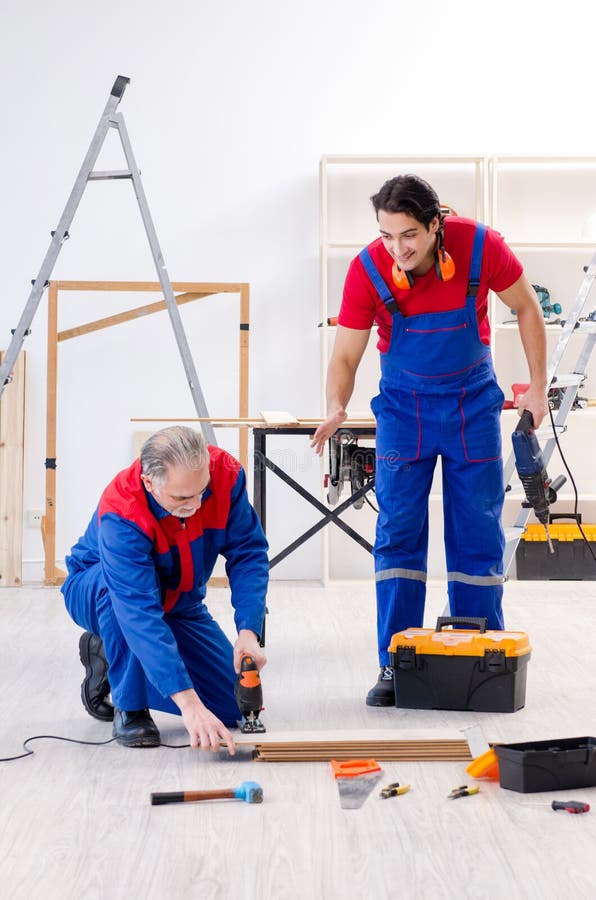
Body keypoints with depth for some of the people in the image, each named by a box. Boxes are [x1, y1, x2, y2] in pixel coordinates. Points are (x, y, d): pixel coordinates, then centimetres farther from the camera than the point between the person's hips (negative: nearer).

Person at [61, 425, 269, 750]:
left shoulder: (225, 473, -26)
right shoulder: (120, 515, -39)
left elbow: (248, 553, -22)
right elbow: (139, 612, -47)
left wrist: (248, 631, -37)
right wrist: (188, 704, -53)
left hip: (176, 604, 5)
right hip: (94, 592, -5)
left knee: (235, 705, -5)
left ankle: (108, 654, 13)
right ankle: (130, 708, -21)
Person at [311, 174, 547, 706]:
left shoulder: (481, 247, -21)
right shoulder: (368, 269, -20)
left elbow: (526, 308, -3)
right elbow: (346, 355, -12)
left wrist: (537, 387, -4)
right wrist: (337, 408, -32)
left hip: (473, 403, 0)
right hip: (404, 406, 0)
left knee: (478, 535, 2)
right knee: (397, 534, -4)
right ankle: (395, 666, 4)